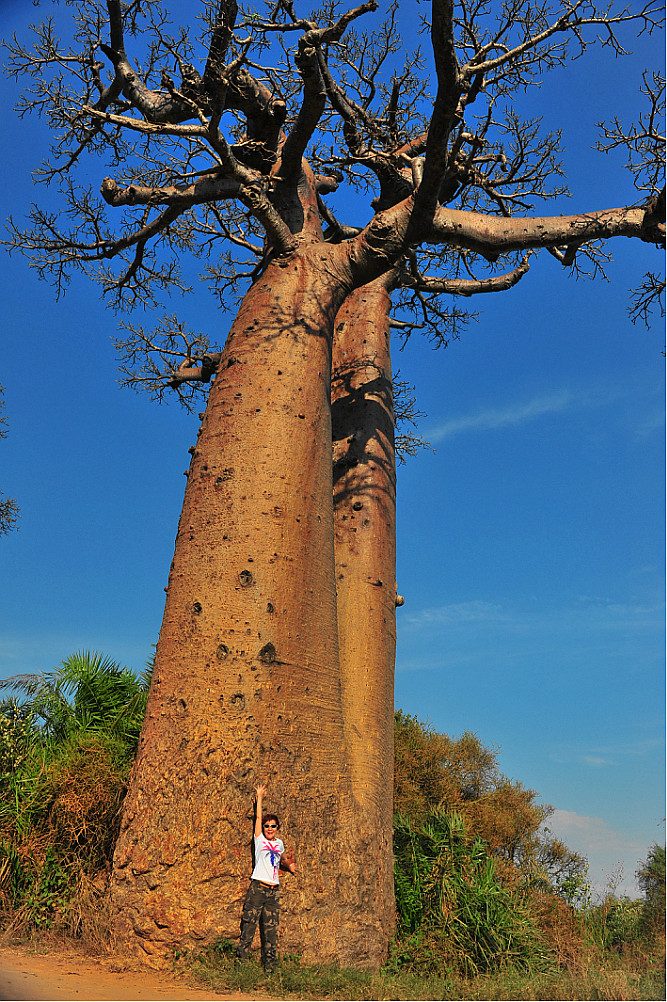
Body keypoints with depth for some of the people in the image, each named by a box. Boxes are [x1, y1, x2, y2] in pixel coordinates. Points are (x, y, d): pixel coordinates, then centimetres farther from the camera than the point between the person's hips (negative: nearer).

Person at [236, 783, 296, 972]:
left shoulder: (280, 843, 16)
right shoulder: (260, 839, 5)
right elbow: (258, 817, 3)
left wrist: (288, 864, 13)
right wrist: (260, 797, 7)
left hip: (274, 891, 4)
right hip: (257, 887, -4)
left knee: (271, 930, 5)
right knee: (248, 927, -7)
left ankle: (269, 968, 11)